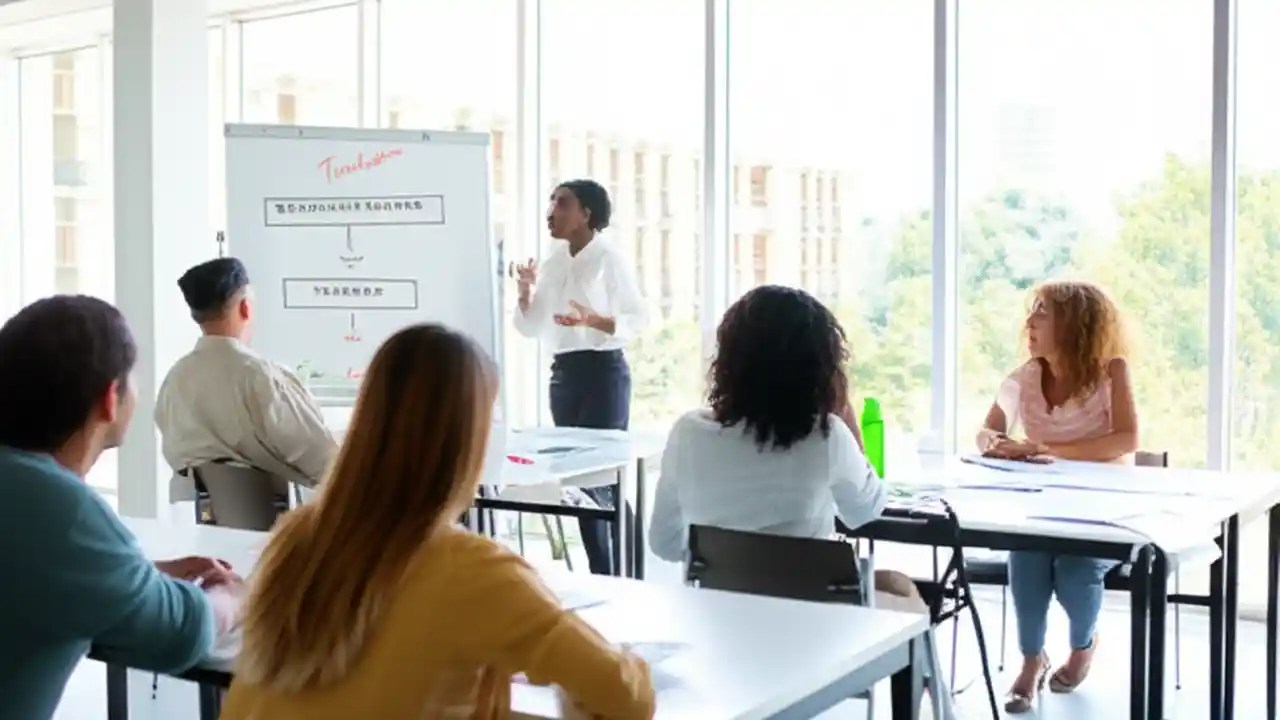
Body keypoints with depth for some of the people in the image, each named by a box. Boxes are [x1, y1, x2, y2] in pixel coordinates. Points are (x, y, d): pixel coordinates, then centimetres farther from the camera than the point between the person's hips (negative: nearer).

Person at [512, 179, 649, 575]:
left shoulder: (609, 258, -6)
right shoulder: (554, 261, 11)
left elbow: (638, 318, -8)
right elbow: (530, 327, 13)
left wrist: (592, 320, -23)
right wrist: (527, 291, -5)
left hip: (603, 371, -7)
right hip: (563, 372, 7)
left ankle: (608, 575, 0)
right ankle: (607, 572, 19)